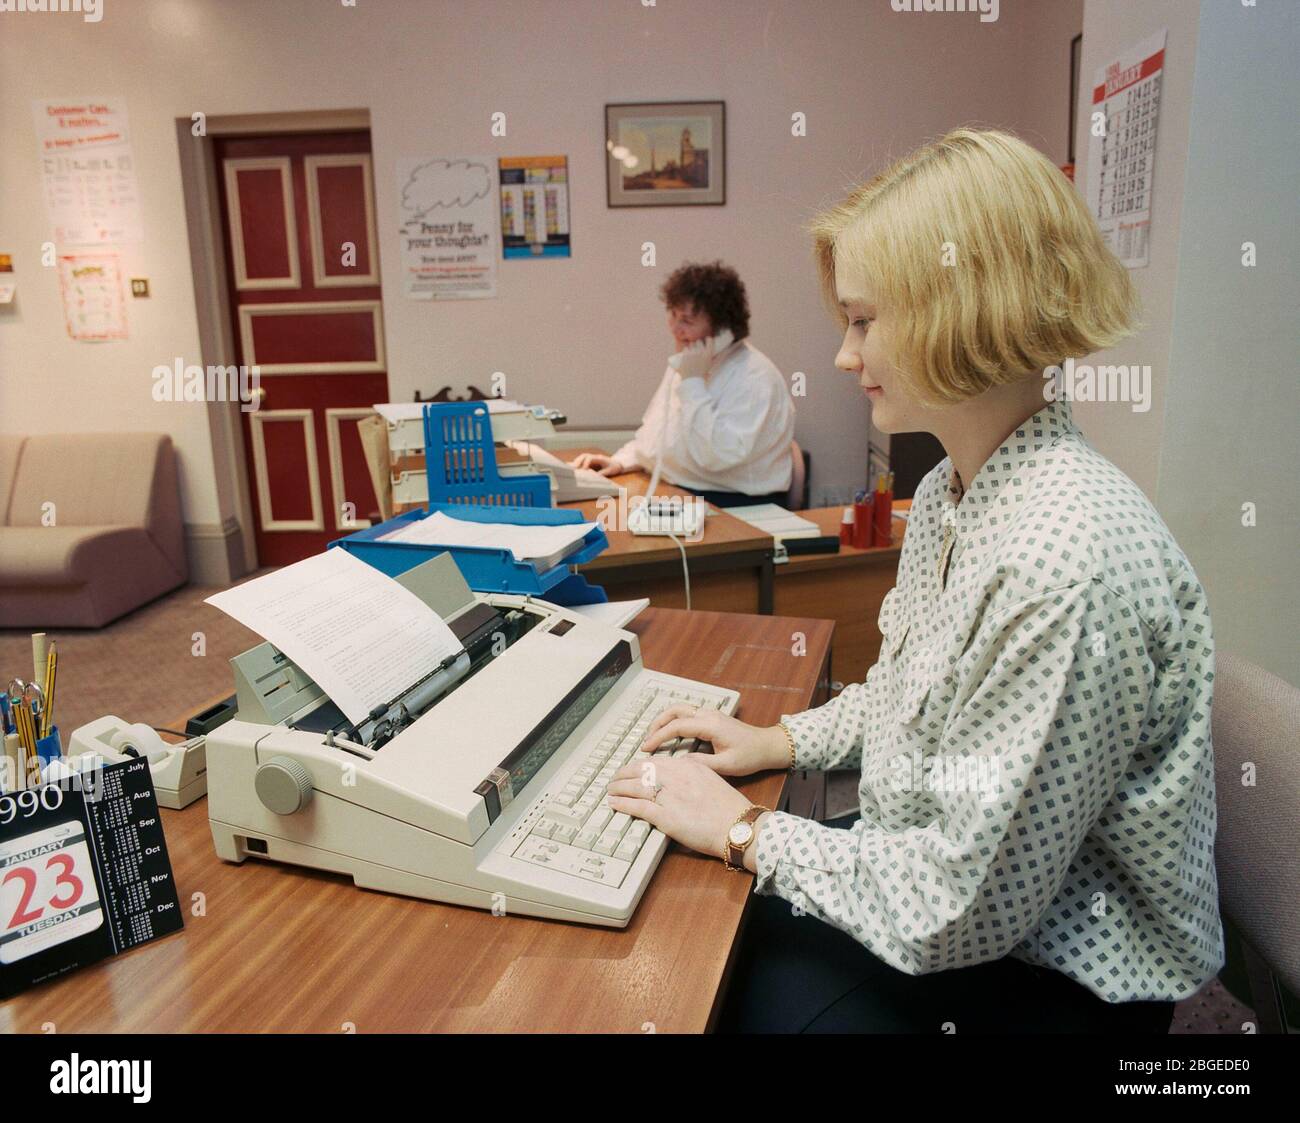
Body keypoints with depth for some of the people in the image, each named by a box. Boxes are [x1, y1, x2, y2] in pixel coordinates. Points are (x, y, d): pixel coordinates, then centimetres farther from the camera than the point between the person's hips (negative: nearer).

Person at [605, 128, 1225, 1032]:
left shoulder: (1066, 559, -33)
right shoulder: (952, 490, -1)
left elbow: (962, 904, -27)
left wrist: (745, 832, -18)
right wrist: (780, 741, 2)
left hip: (1046, 980, -7)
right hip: (935, 895, 8)